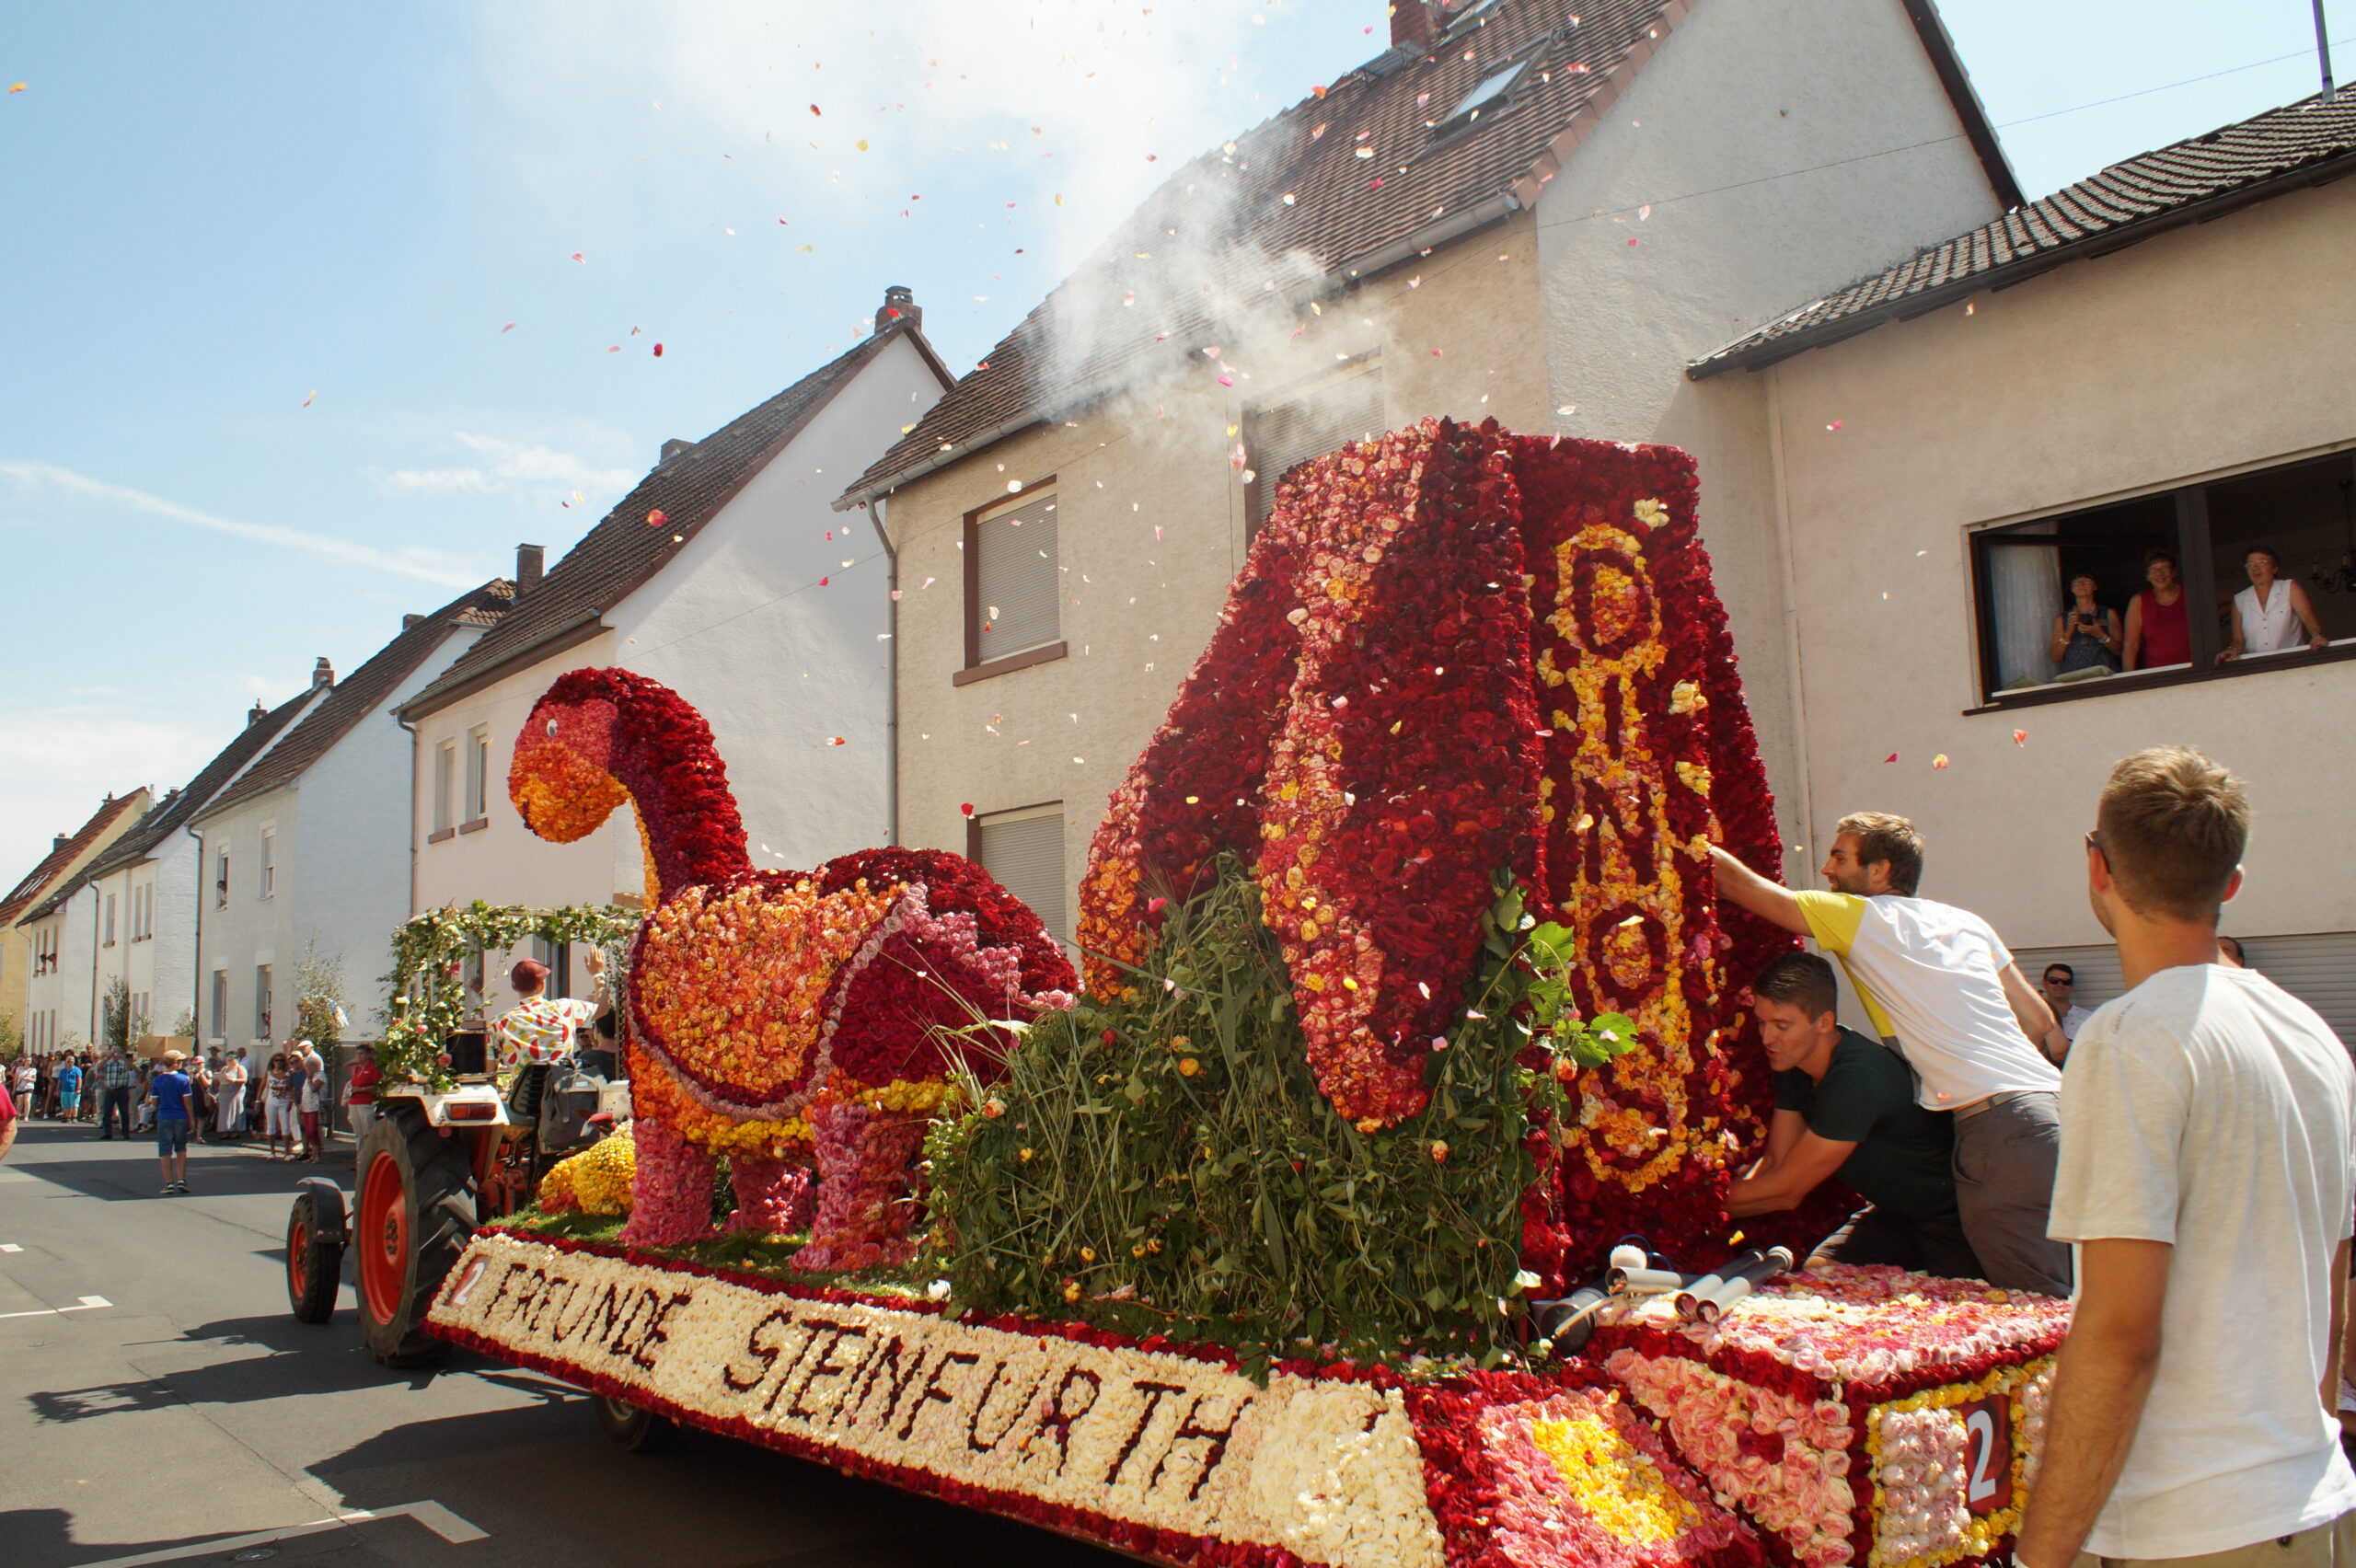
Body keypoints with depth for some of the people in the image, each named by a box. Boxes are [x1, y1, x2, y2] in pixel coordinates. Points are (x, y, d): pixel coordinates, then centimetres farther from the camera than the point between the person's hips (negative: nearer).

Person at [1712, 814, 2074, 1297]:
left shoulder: (1861, 917, 1)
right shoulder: (1965, 921, 20)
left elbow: (1738, 882, 4)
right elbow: (2043, 1023, 21)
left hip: (1995, 1118, -8)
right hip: (2048, 1098, 8)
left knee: (2044, 1295, -8)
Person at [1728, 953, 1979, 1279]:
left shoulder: (1857, 1080, -32)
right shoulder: (1792, 1061, -4)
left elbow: (1786, 1191, -26)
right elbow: (1775, 1163, -4)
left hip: (1953, 1218, -8)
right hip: (1895, 1212, 8)